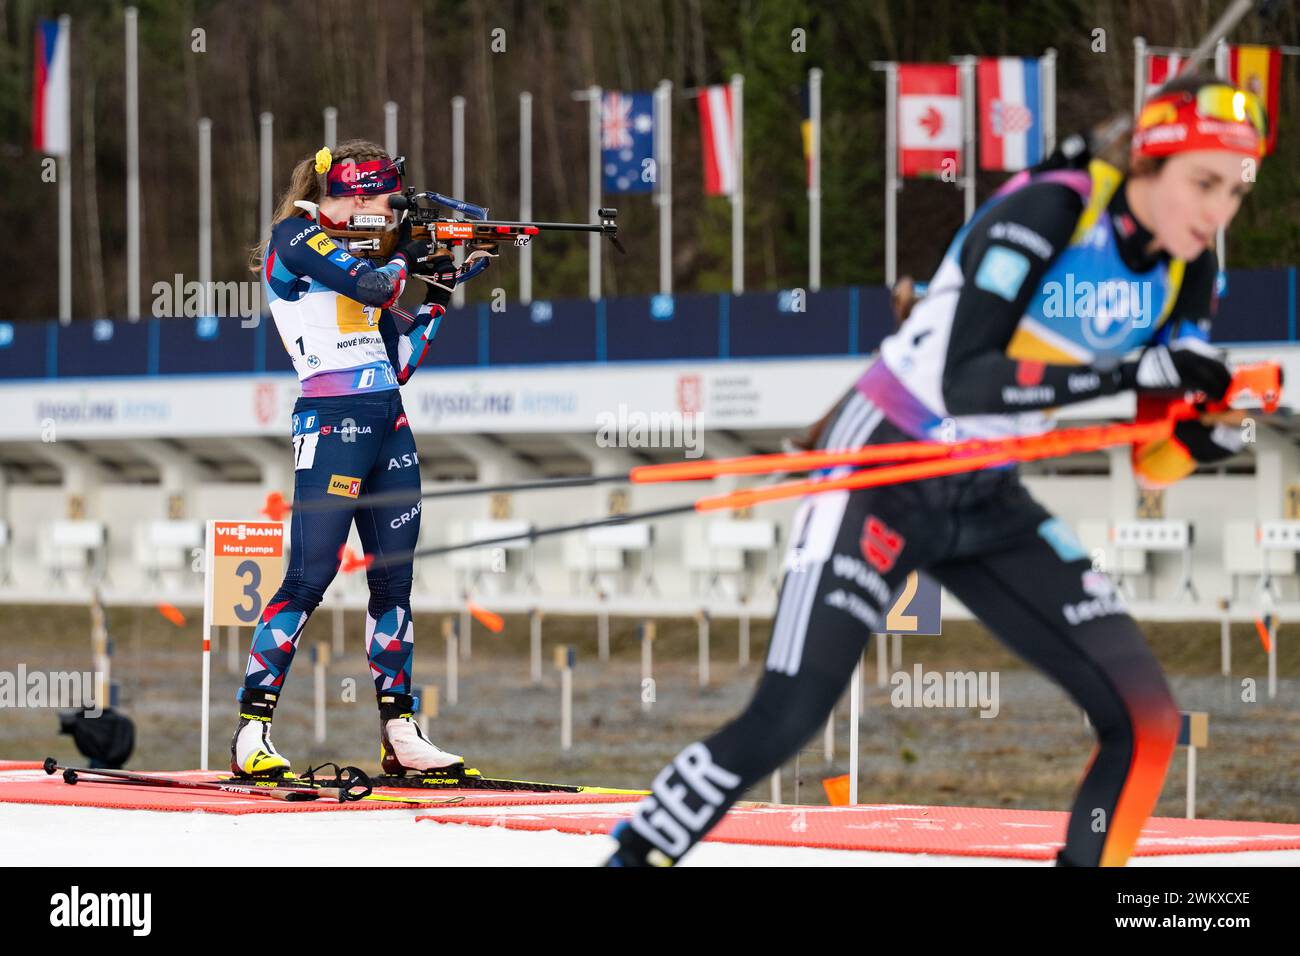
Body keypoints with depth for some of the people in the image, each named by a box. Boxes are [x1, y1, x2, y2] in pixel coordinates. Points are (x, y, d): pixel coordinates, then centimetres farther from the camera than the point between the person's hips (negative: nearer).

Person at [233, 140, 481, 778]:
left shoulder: (359, 255, 19)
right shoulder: (296, 236, -3)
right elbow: (372, 286, -18)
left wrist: (438, 295, 14)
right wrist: (406, 258, 2)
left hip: (389, 427, 8)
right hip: (333, 422, -8)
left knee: (394, 580, 8)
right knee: (309, 577, -11)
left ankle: (401, 736, 12)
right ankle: (252, 732, -10)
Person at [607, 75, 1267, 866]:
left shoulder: (1185, 270, -1)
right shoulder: (1045, 213, -22)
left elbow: (1151, 460, 2)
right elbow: (964, 385, -31)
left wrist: (1198, 436, -21)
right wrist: (1130, 374, -37)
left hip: (988, 504, 7)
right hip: (882, 474, -7)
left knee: (1144, 717, -5)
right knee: (786, 720, -16)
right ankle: (635, 853, 1)